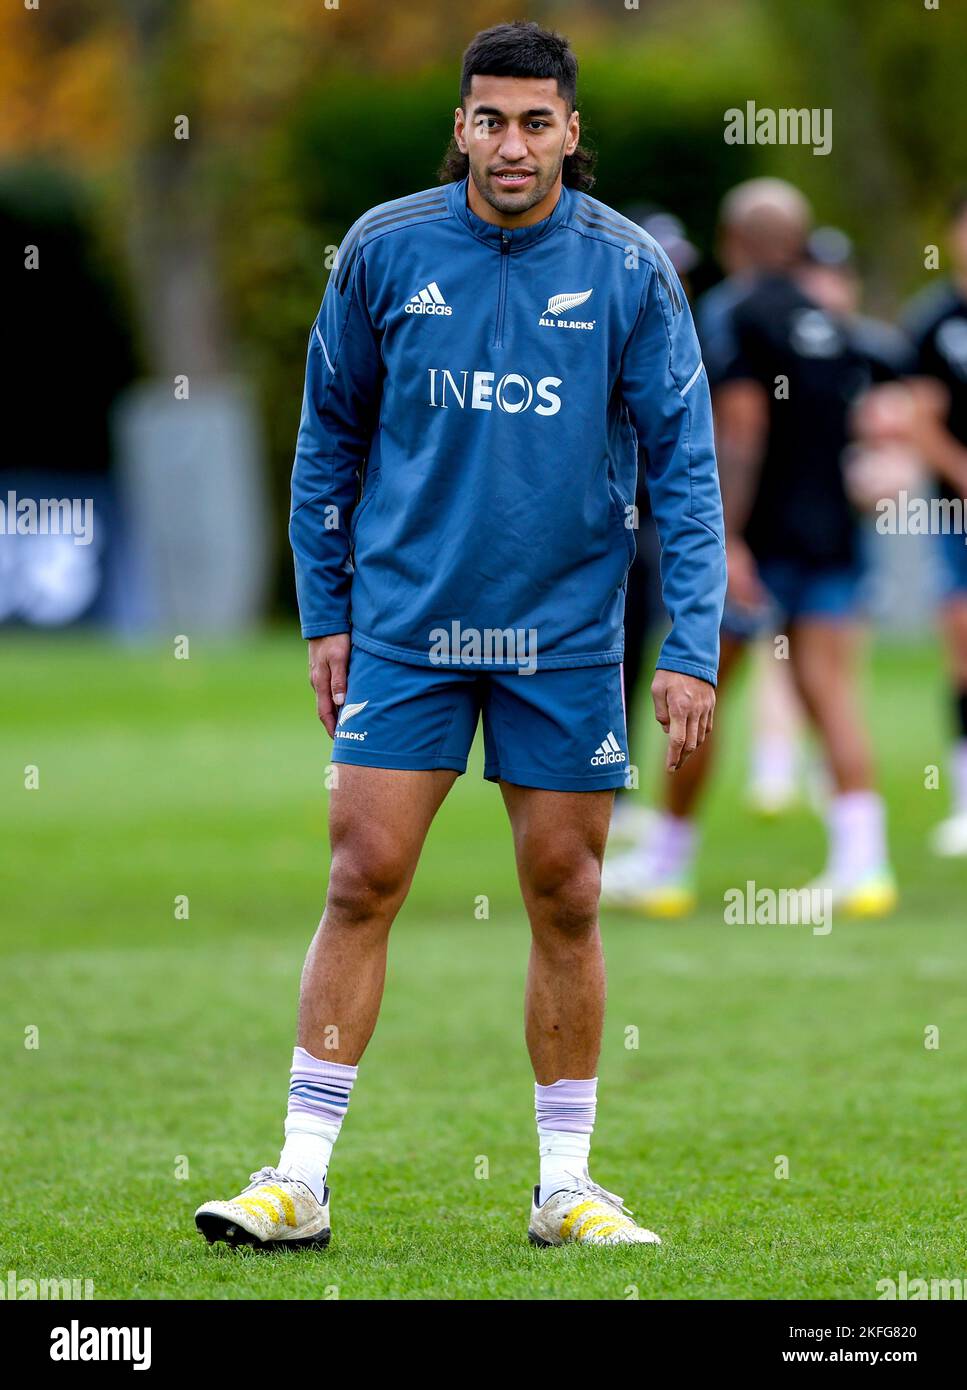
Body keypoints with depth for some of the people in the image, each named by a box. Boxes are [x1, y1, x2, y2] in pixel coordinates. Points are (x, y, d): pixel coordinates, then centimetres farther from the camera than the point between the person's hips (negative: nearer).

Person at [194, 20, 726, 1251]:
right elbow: (329, 433, 8)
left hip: (564, 634, 0)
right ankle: (300, 1179, -1)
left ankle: (566, 1186, 14)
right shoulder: (385, 251, -2)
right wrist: (325, 612, 6)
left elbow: (683, 463, -2)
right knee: (363, 879, -5)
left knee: (564, 899, 4)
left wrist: (691, 648, -9)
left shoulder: (628, 271, -4)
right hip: (404, 626, 0)